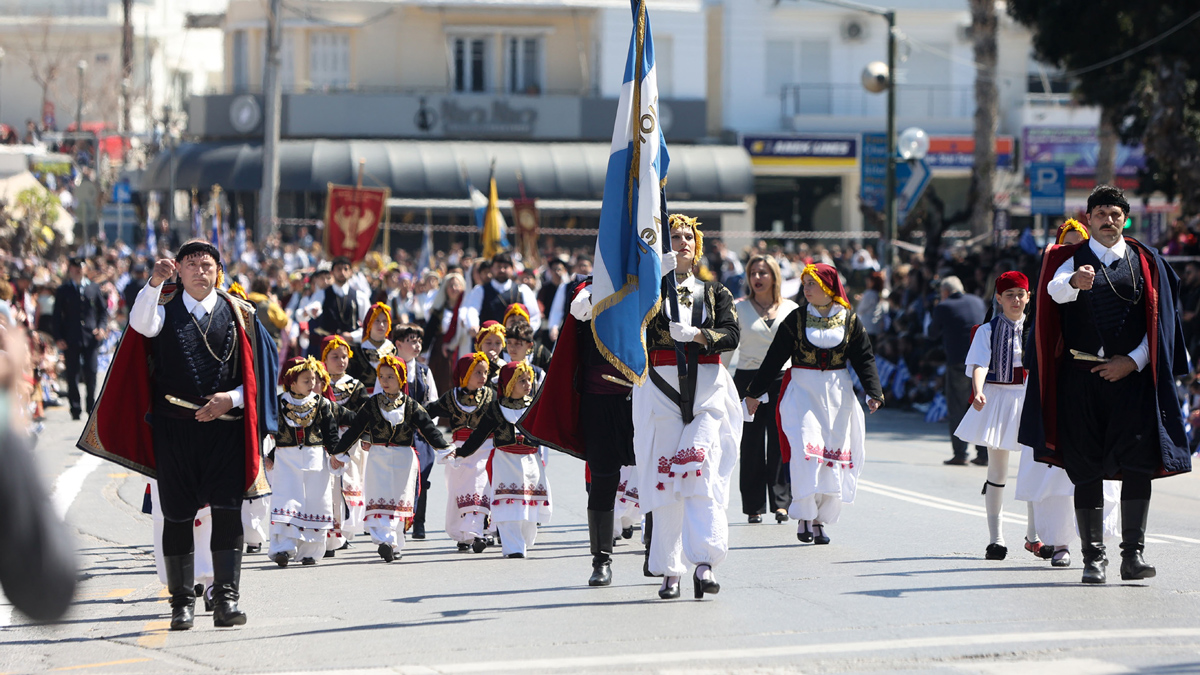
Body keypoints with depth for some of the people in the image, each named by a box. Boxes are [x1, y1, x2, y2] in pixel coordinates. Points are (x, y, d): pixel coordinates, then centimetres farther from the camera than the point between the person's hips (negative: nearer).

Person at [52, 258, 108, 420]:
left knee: (90, 373, -2)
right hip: (70, 340, -1)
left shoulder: (94, 288, 11)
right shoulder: (63, 291, 7)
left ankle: (91, 406, 12)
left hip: (90, 338, 1)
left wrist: (101, 327, -4)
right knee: (73, 374, -1)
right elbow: (57, 316, 6)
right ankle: (75, 409, 5)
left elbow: (103, 310, 14)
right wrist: (59, 338, -4)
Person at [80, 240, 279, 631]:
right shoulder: (165, 308, 7)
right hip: (174, 429, 0)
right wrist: (155, 283, -33)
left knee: (227, 510, -10)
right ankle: (182, 602, 11)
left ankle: (226, 599, -9)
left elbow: (260, 373, 7)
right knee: (177, 514, 4)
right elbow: (141, 325, -18)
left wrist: (231, 399, -9)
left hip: (224, 426, 0)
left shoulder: (238, 315, 8)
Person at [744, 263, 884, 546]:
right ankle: (804, 518, -8)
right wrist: (754, 392, 7)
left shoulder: (850, 320, 2)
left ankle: (822, 521, 9)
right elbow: (774, 358, 5)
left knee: (836, 455, -1)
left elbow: (864, 359, 4)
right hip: (802, 392, -2)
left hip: (837, 394, 2)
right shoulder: (796, 318, 1)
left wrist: (873, 393, -9)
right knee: (805, 451, -16)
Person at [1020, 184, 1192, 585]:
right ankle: (1094, 558, 5)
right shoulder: (1071, 260, 6)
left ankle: (1133, 555, -11)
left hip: (1131, 374, 0)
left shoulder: (1145, 262, 11)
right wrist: (1075, 282, -41)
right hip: (1081, 378, 0)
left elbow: (1158, 321, 9)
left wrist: (1134, 361, -6)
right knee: (1086, 469, 0)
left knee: (1137, 461, -13)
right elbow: (1056, 291, -17)